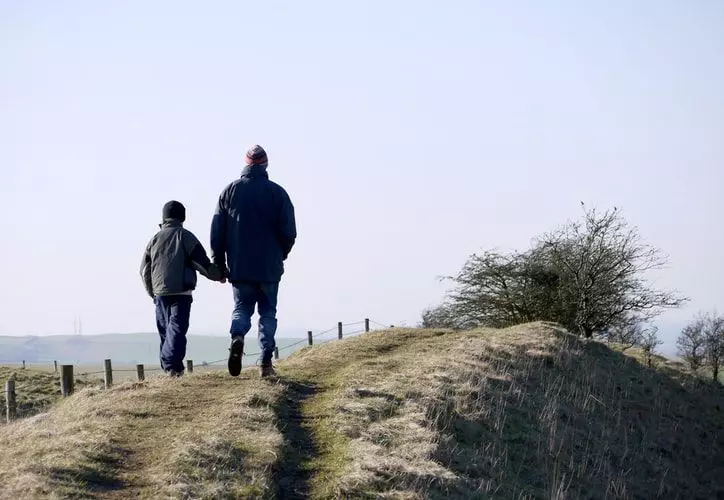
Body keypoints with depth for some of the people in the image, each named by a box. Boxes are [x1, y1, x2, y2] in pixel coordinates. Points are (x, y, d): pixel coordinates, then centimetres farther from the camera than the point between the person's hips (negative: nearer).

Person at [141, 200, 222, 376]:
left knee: (165, 329, 13)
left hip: (160, 292, 4)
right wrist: (219, 275, 12)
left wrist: (152, 292, 25)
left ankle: (167, 365, 11)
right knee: (177, 328, -7)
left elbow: (144, 270, 14)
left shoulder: (154, 239, 11)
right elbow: (203, 263, -4)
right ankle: (172, 363, -21)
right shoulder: (186, 237, -1)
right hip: (181, 292, -4)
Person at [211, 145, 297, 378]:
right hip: (270, 267, -1)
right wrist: (280, 256, 13)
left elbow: (217, 231, 2)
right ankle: (266, 363, 1)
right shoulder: (277, 192, -3)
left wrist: (219, 263, 10)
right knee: (268, 313, 8)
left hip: (239, 267, 1)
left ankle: (237, 335, -20)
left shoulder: (230, 191, 2)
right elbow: (289, 232, -5)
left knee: (241, 308, 12)